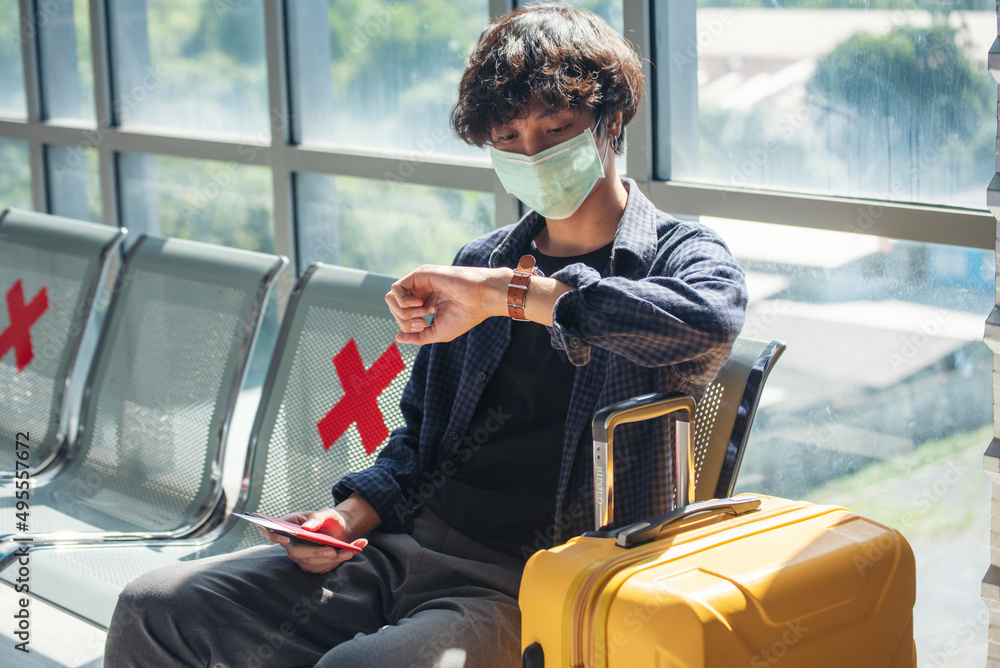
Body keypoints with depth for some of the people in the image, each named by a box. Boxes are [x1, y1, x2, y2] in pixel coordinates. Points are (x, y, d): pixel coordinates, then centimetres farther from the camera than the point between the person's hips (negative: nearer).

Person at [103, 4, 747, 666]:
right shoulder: (481, 264, 18)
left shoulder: (681, 253, -1)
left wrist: (506, 293, -24)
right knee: (154, 609, -3)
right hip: (406, 547, 7)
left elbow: (711, 319, -29)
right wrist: (350, 516, 3)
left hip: (522, 587, -6)